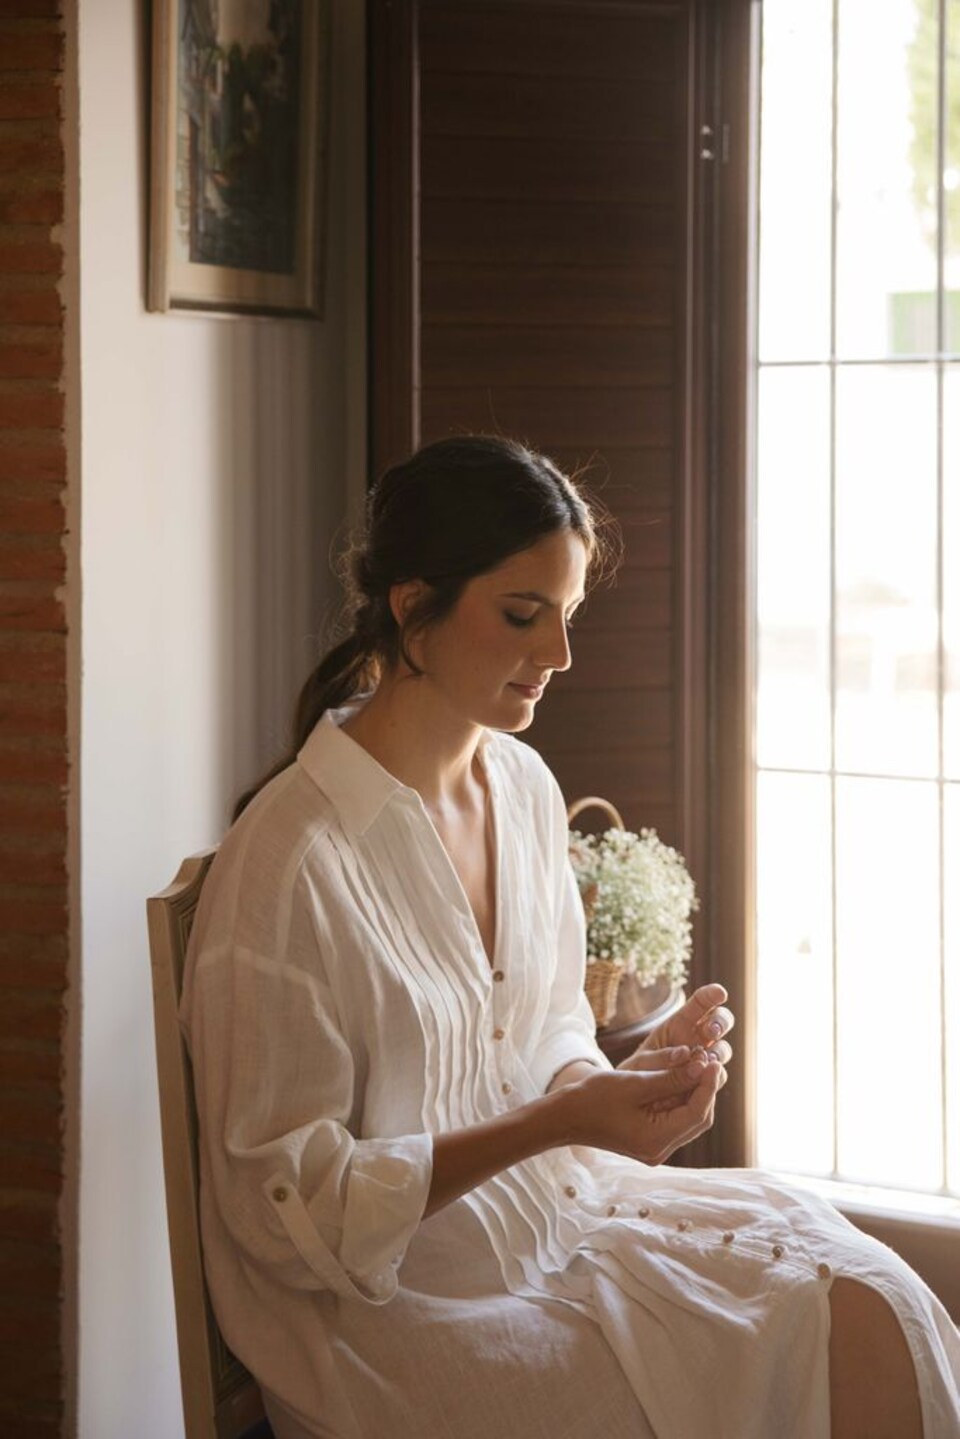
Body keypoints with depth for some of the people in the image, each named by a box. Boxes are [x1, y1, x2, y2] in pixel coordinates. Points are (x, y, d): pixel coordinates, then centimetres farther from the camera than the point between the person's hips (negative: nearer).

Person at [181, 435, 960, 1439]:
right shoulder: (291, 856, -20)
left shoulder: (524, 789, 4)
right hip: (390, 1305, -7)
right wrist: (557, 1123, -23)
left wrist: (624, 1083, -9)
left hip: (554, 1210, 7)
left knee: (862, 1309, -11)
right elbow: (287, 1207, -17)